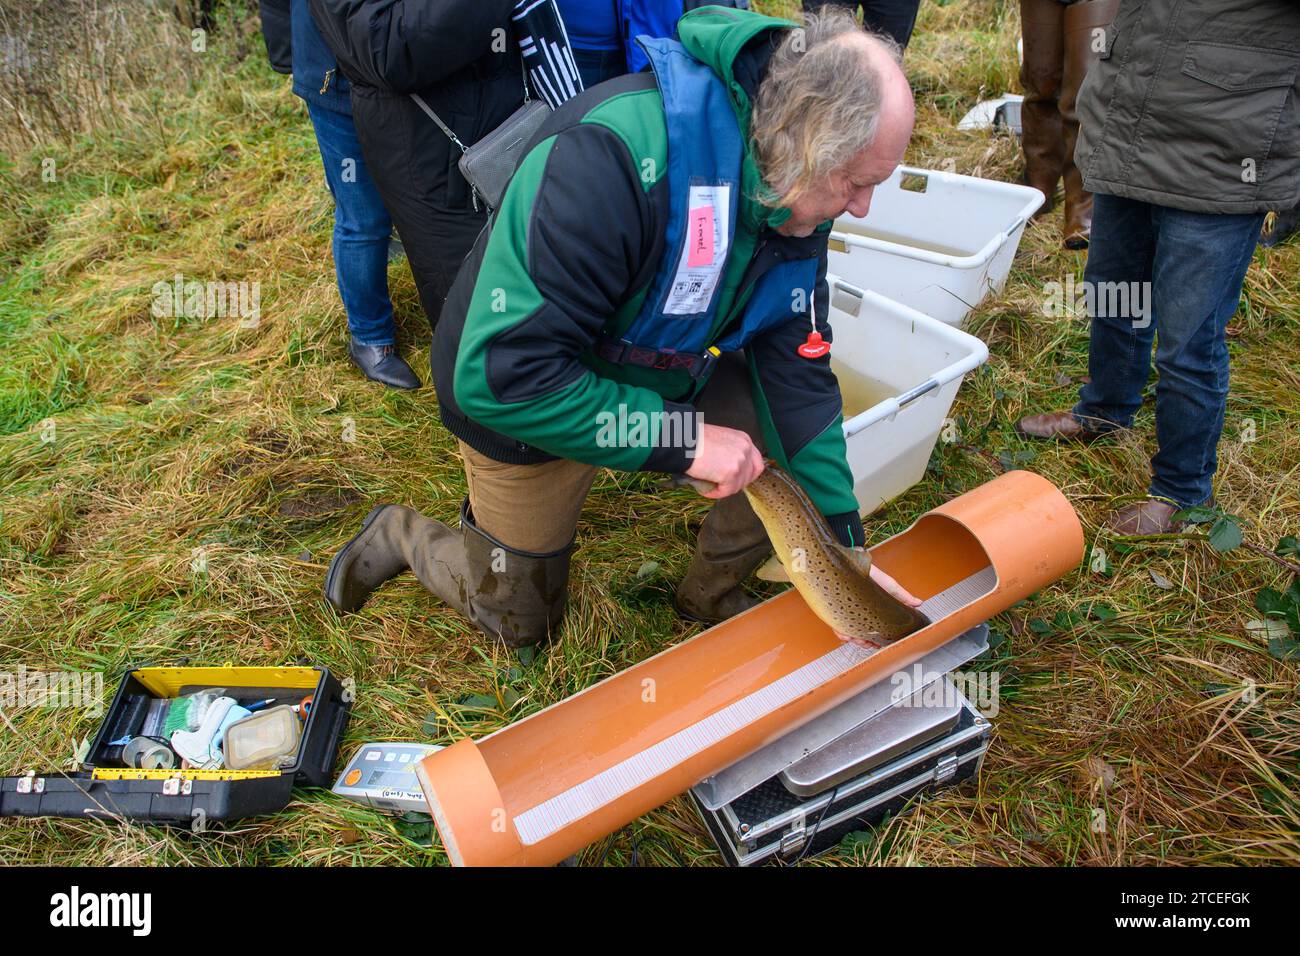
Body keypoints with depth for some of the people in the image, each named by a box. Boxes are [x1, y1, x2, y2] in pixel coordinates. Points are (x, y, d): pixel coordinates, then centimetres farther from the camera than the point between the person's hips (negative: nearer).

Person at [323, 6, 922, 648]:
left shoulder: (795, 191, -15)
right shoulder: (615, 157, -40)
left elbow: (798, 372, -10)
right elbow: (499, 374, -40)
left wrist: (846, 541, -12)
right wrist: (683, 439, -37)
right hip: (521, 405, -6)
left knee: (791, 431, -10)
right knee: (520, 619, 9)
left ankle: (711, 594, 15)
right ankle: (401, 536, 35)